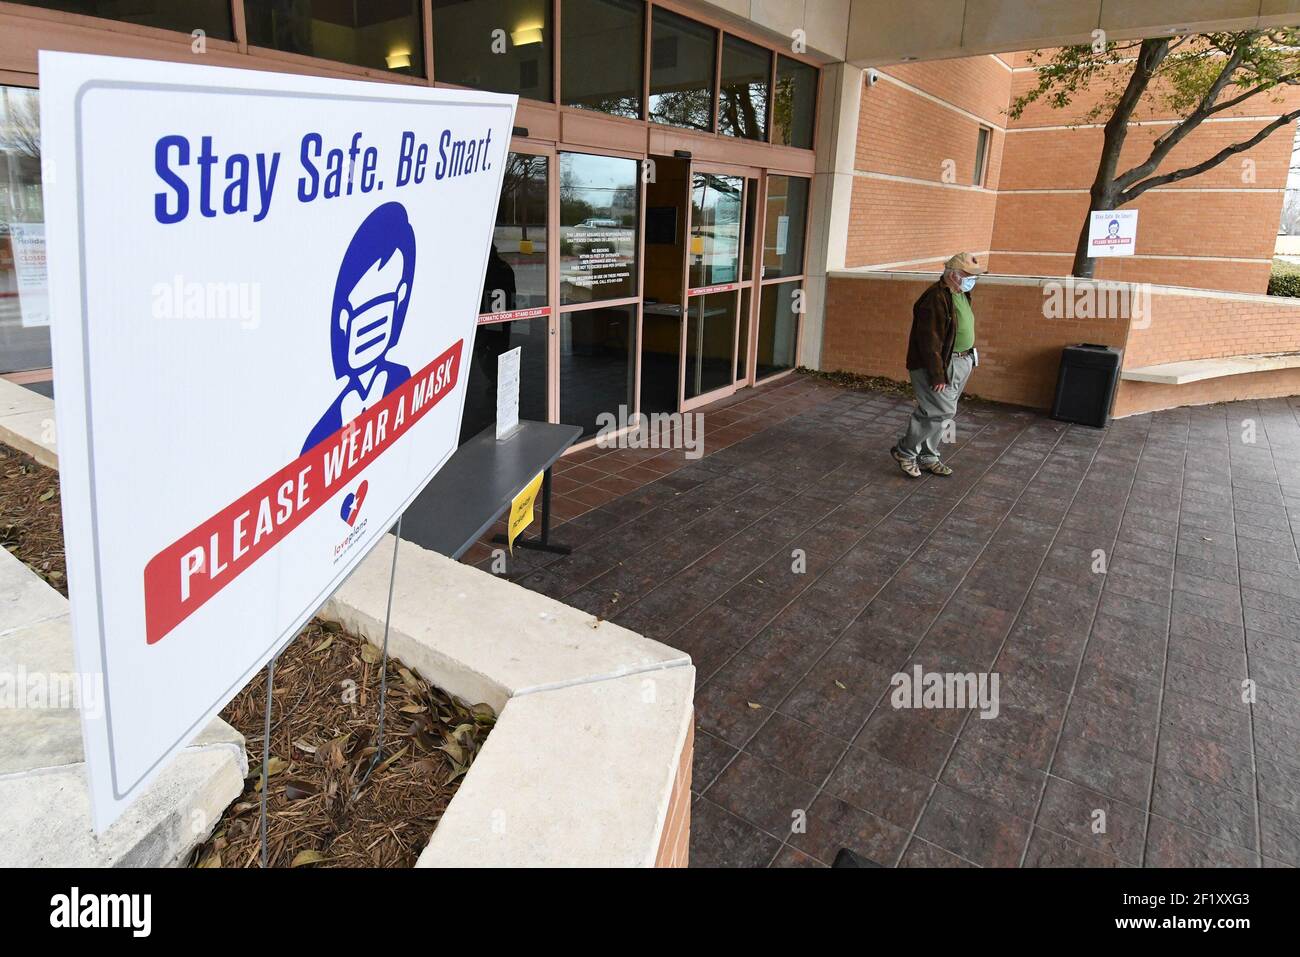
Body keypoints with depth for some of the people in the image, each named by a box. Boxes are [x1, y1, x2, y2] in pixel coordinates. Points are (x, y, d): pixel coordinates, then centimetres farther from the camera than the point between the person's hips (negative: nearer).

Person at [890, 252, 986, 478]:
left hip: (960, 363, 9)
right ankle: (905, 451, 2)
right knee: (941, 410, -12)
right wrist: (937, 375, -23)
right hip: (937, 364, -9)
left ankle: (927, 457, 23)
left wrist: (967, 359, 18)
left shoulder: (961, 294, 11)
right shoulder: (936, 298, -20)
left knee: (937, 412, 13)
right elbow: (930, 341, -23)